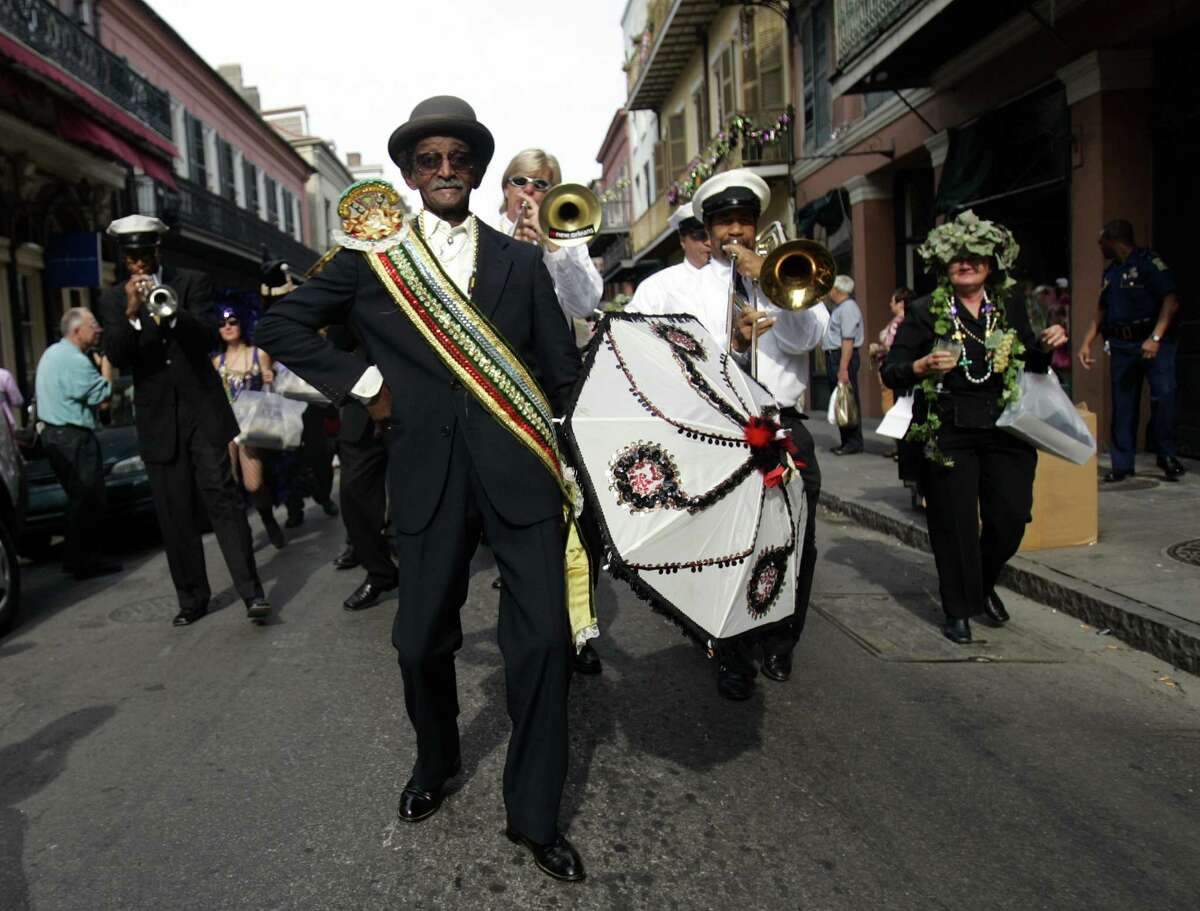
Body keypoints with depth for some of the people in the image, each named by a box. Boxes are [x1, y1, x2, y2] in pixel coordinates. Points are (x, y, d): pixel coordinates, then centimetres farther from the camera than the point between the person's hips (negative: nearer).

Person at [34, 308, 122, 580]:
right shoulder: (76, 360, -18)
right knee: (89, 500, -5)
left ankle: (74, 559, 24)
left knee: (78, 497, 18)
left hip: (53, 433, 11)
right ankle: (85, 562, -1)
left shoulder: (52, 352, 15)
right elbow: (103, 394, -18)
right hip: (74, 438, -11)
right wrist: (106, 360, -8)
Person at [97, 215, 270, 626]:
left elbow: (210, 338, -7)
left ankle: (252, 592, -8)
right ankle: (192, 598, 12)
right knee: (174, 514, 4)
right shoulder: (113, 299, 9)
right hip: (157, 420, 2)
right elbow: (116, 358, -4)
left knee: (223, 498, -8)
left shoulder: (192, 282, 4)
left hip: (202, 409, -2)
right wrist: (132, 312, -20)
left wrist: (172, 312, -24)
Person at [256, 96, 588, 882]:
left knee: (544, 638, -1)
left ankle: (535, 814, 17)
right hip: (429, 471, 0)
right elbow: (282, 324, 9)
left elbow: (563, 370, 8)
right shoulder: (374, 255, 6)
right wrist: (362, 384, 0)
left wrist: (578, 469, 6)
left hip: (520, 465, 1)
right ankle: (437, 760, 41)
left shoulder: (521, 261, 9)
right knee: (422, 638, 10)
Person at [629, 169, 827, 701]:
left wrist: (766, 279, -10)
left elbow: (806, 338, -3)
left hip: (787, 430, 2)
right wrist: (733, 344, -20)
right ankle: (734, 659, 16)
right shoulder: (687, 292, 8)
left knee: (797, 546, 7)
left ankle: (779, 646, 29)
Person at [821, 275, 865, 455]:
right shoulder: (837, 308, 17)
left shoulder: (848, 308, -13)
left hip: (843, 357, -10)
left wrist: (843, 368, -26)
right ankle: (846, 441, 20)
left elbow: (848, 340, -22)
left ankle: (854, 442, -1)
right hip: (832, 357, 10)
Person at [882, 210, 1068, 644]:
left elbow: (1031, 364, 21)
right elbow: (890, 371, -4)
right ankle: (958, 609, 18)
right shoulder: (927, 311, -1)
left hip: (1005, 429, 4)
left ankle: (985, 585, 33)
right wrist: (921, 367, -23)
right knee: (956, 523, 0)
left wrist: (1046, 346, 0)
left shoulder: (1010, 307, 10)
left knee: (1011, 517, 3)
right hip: (948, 432, -3)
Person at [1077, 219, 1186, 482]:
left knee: (1163, 394, -18)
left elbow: (1171, 300, -14)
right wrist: (1086, 343, 17)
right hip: (1121, 345, 6)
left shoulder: (1149, 262, -5)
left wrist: (1155, 337, -23)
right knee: (1122, 403, 4)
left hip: (1154, 342, -6)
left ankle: (1167, 455, -4)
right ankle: (1122, 463, 9)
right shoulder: (1110, 272, 18)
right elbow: (1102, 311, 25)